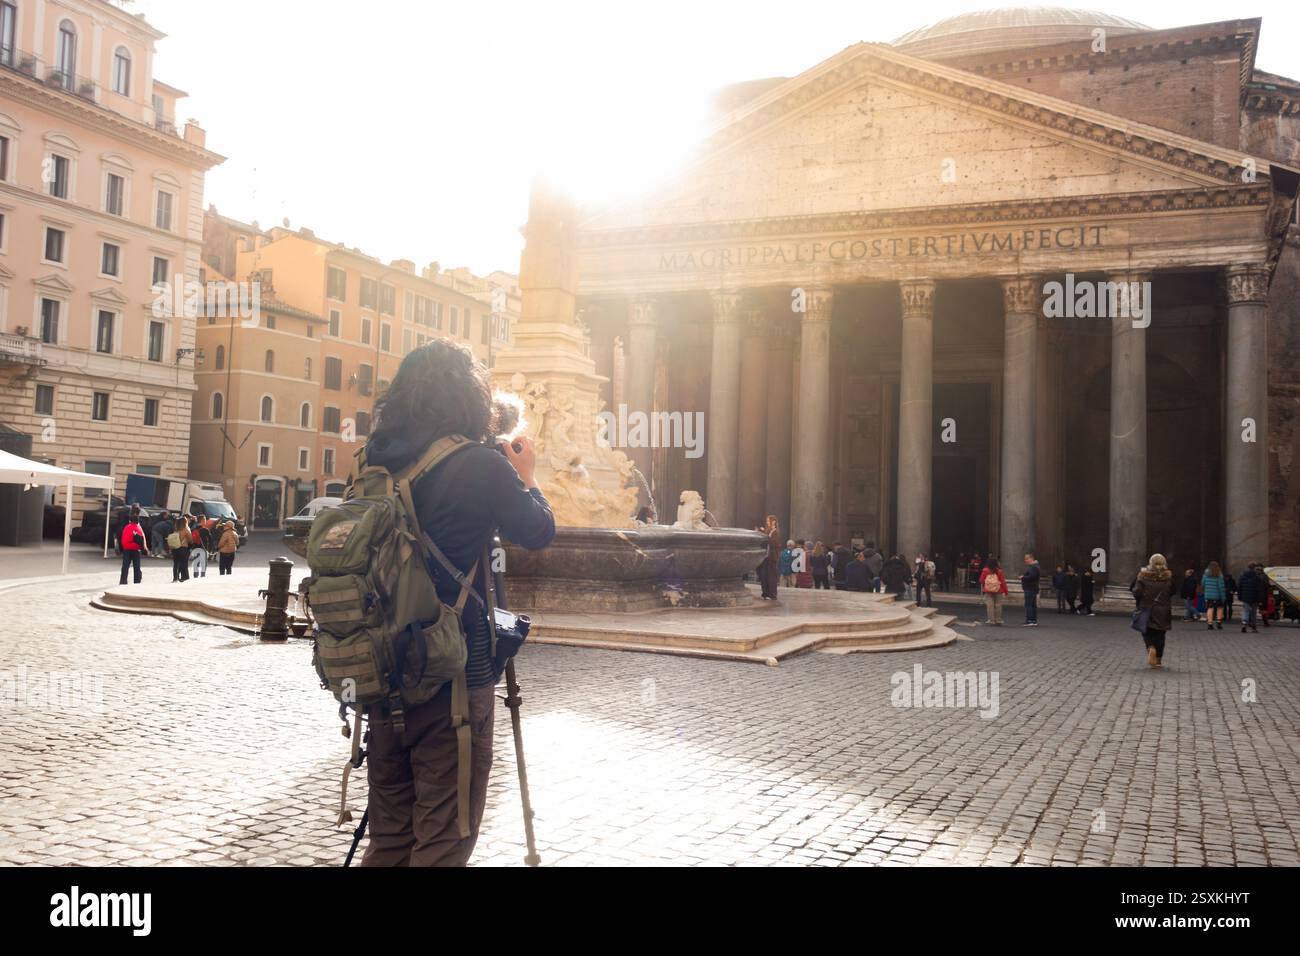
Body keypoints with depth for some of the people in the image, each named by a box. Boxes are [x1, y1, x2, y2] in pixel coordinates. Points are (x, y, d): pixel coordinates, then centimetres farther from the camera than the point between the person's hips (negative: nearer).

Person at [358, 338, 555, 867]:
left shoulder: (380, 461, 4)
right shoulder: (480, 465, -14)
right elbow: (539, 533, 0)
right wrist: (525, 475, 17)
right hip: (456, 673, -6)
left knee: (389, 833, 17)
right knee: (444, 838, 5)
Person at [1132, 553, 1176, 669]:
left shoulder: (1143, 575, -9)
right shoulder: (1168, 576, -4)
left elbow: (1136, 592, -10)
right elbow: (1172, 592, 4)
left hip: (1146, 608, -1)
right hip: (1163, 611, 1)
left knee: (1147, 632, 13)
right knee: (1160, 635, 12)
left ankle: (1151, 648, -17)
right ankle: (1158, 660, 15)